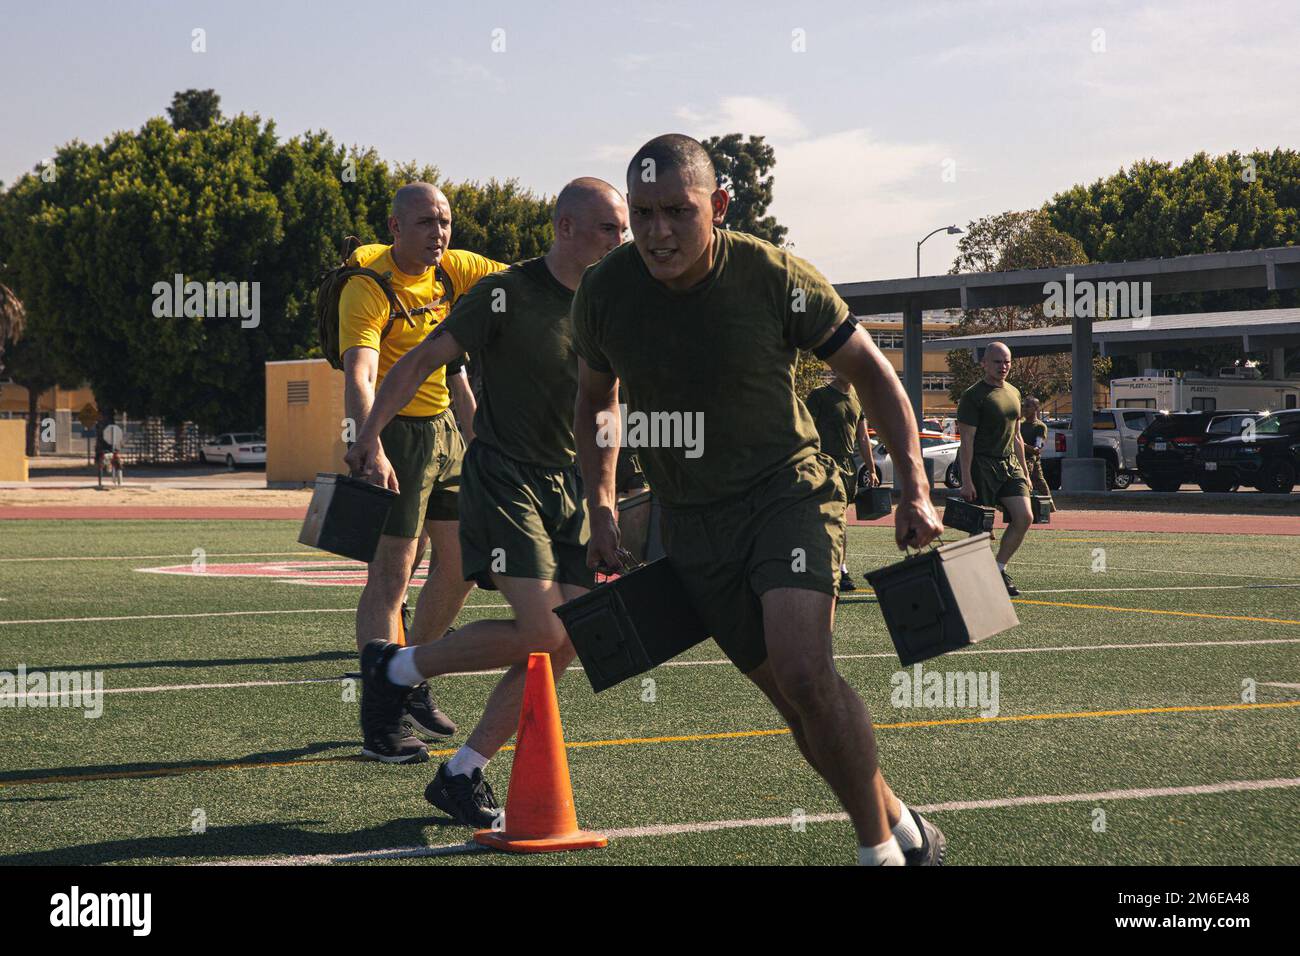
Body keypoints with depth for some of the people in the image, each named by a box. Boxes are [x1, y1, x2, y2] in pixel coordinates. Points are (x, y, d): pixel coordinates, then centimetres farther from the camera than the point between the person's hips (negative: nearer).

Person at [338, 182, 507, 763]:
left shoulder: (449, 269, 5)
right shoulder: (368, 289, -18)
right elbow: (358, 375, -30)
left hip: (443, 429, 8)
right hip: (395, 432, -8)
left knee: (461, 562, 14)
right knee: (391, 576, -12)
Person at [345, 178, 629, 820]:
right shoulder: (507, 294, -11)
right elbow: (422, 360, -7)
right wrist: (370, 439, -10)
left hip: (568, 485, 7)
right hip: (503, 478, -7)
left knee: (565, 647, -3)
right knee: (541, 634, -18)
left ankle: (460, 776, 8)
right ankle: (395, 667, 3)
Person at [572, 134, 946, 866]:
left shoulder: (775, 277, -16)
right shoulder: (605, 292, -7)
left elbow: (871, 371, -4)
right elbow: (596, 398, 13)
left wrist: (915, 491, -8)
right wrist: (602, 509, 6)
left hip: (787, 488, -4)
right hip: (692, 517, 4)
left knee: (804, 672, -23)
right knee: (792, 693, 5)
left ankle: (880, 849, -6)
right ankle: (901, 827, 25)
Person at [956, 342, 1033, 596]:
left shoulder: (1013, 393, 16)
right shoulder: (973, 395, -8)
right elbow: (967, 439, -12)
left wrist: (1024, 471, 20)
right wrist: (966, 480, -18)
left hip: (1009, 464, 7)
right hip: (982, 464, -7)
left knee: (1024, 518, -5)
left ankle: (999, 570, 7)